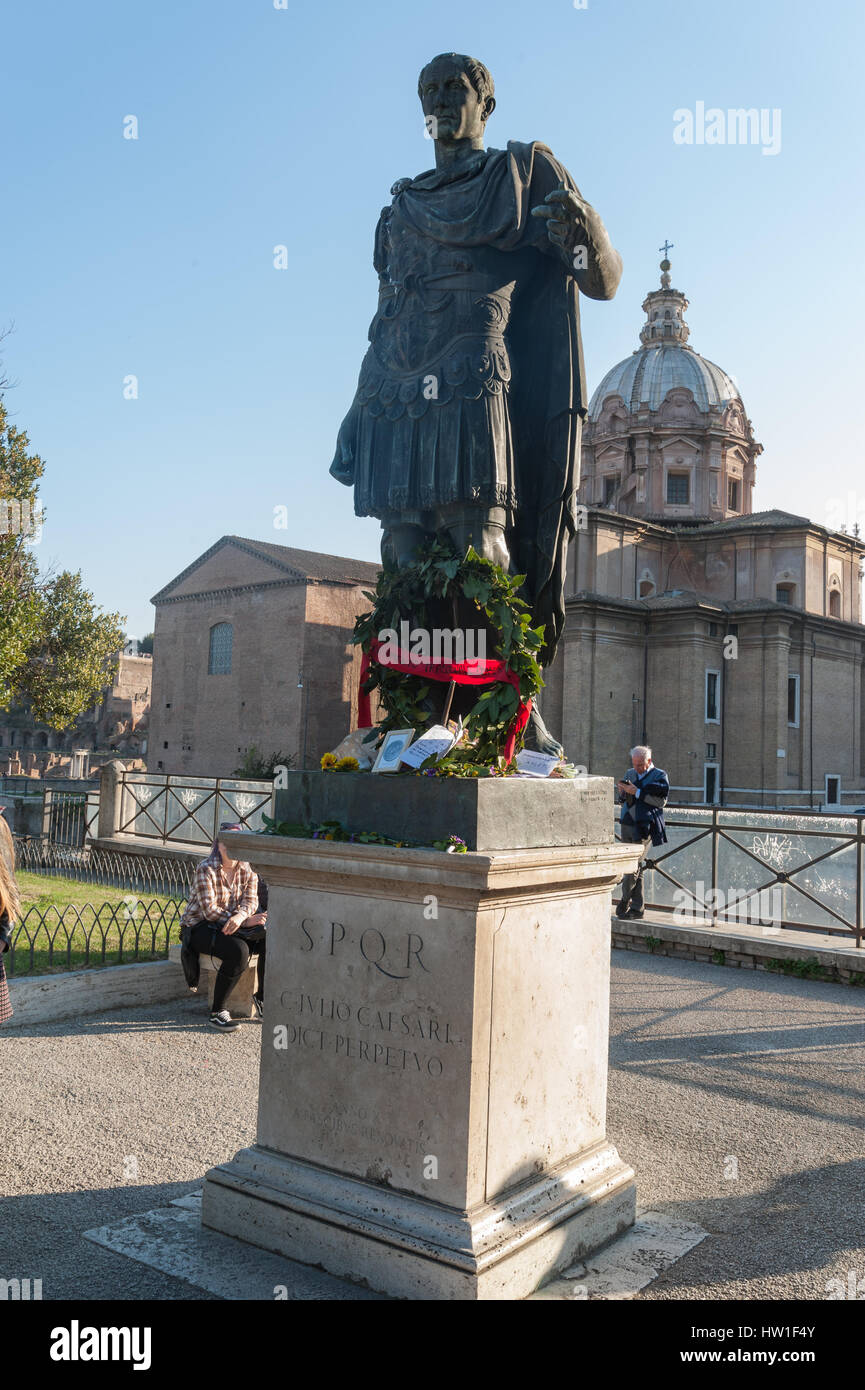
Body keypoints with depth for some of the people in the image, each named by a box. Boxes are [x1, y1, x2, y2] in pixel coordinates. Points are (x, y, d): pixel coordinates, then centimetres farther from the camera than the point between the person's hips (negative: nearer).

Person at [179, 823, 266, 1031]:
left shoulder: (248, 870, 3)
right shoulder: (206, 869, -15)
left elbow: (251, 900, -9)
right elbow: (209, 910, -21)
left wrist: (240, 916, -34)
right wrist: (245, 921, -26)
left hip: (230, 926, 6)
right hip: (198, 928, -6)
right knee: (238, 951, -33)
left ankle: (262, 997, 4)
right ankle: (217, 1012, -20)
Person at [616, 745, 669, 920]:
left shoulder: (660, 776, 0)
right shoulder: (630, 773, 17)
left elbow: (661, 801, -12)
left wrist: (637, 792, -16)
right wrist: (623, 793, 0)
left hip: (645, 826, -6)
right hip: (627, 825, 6)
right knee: (635, 866, 8)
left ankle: (625, 900, 2)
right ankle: (637, 907, 12)